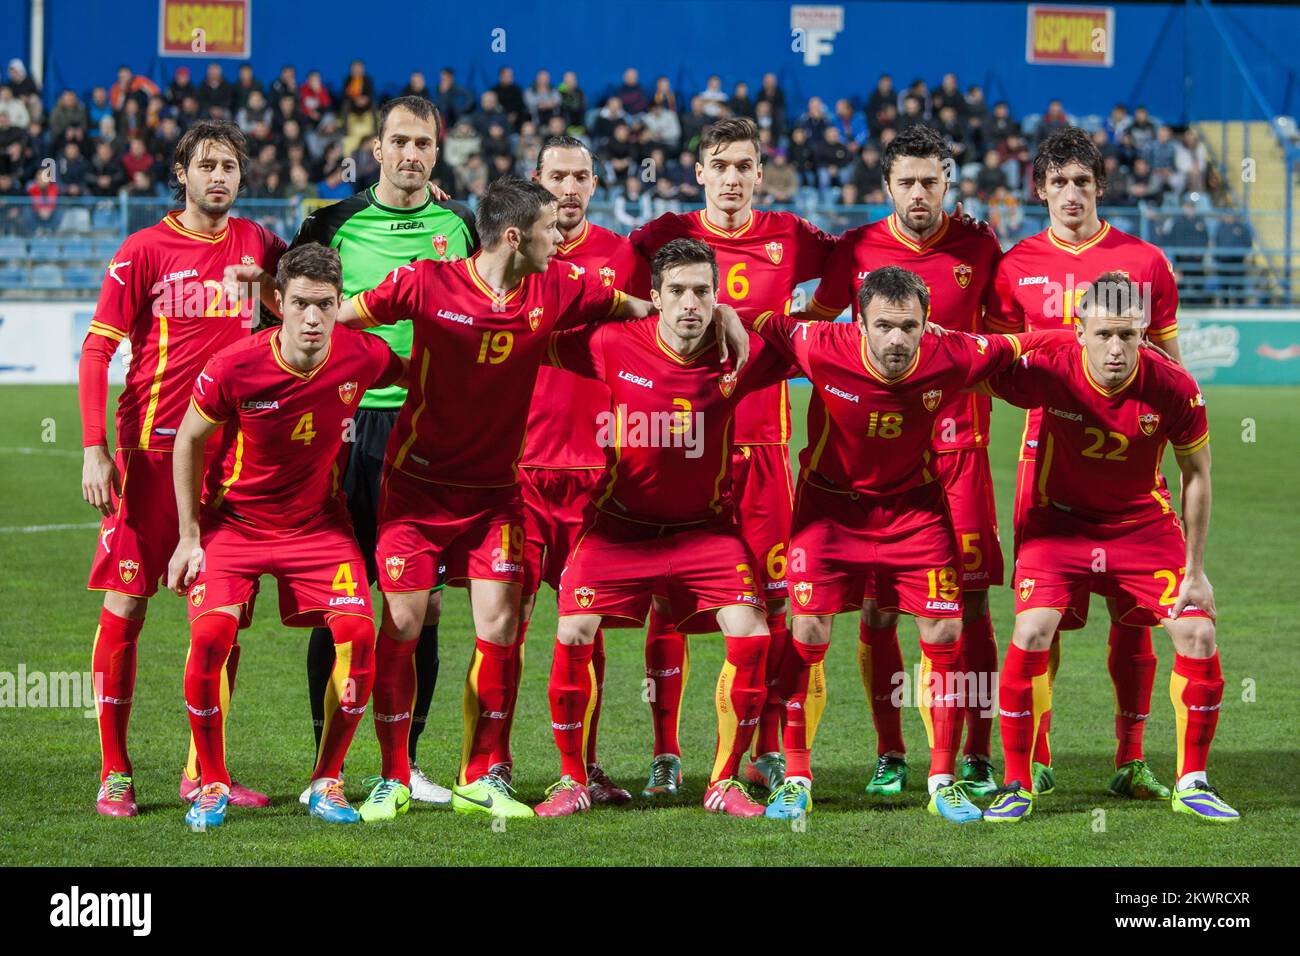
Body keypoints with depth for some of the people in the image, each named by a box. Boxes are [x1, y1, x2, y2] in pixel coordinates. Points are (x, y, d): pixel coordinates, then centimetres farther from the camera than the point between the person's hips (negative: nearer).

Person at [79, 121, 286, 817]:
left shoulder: (258, 246, 8)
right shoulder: (145, 250, -3)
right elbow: (96, 349, -4)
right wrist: (94, 449, -12)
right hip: (151, 447, -4)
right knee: (126, 604, -3)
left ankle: (204, 770, 14)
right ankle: (113, 773, 4)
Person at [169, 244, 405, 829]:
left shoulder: (361, 357, -15)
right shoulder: (234, 368, -22)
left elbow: (418, 372, 9)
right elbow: (189, 441, -5)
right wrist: (189, 536, -5)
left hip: (318, 521, 2)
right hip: (233, 519, -2)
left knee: (357, 632, -17)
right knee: (212, 633, -23)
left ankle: (327, 782, 1)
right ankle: (212, 786, -4)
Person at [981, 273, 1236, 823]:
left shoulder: (1173, 388, -20)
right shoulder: (1047, 374, -24)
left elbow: (1196, 476, -6)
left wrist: (1194, 570, -4)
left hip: (1143, 524, 1)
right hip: (1059, 522, -1)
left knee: (1197, 634, -10)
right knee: (1032, 632, -19)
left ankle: (1192, 784, 8)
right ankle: (1017, 785, -4)